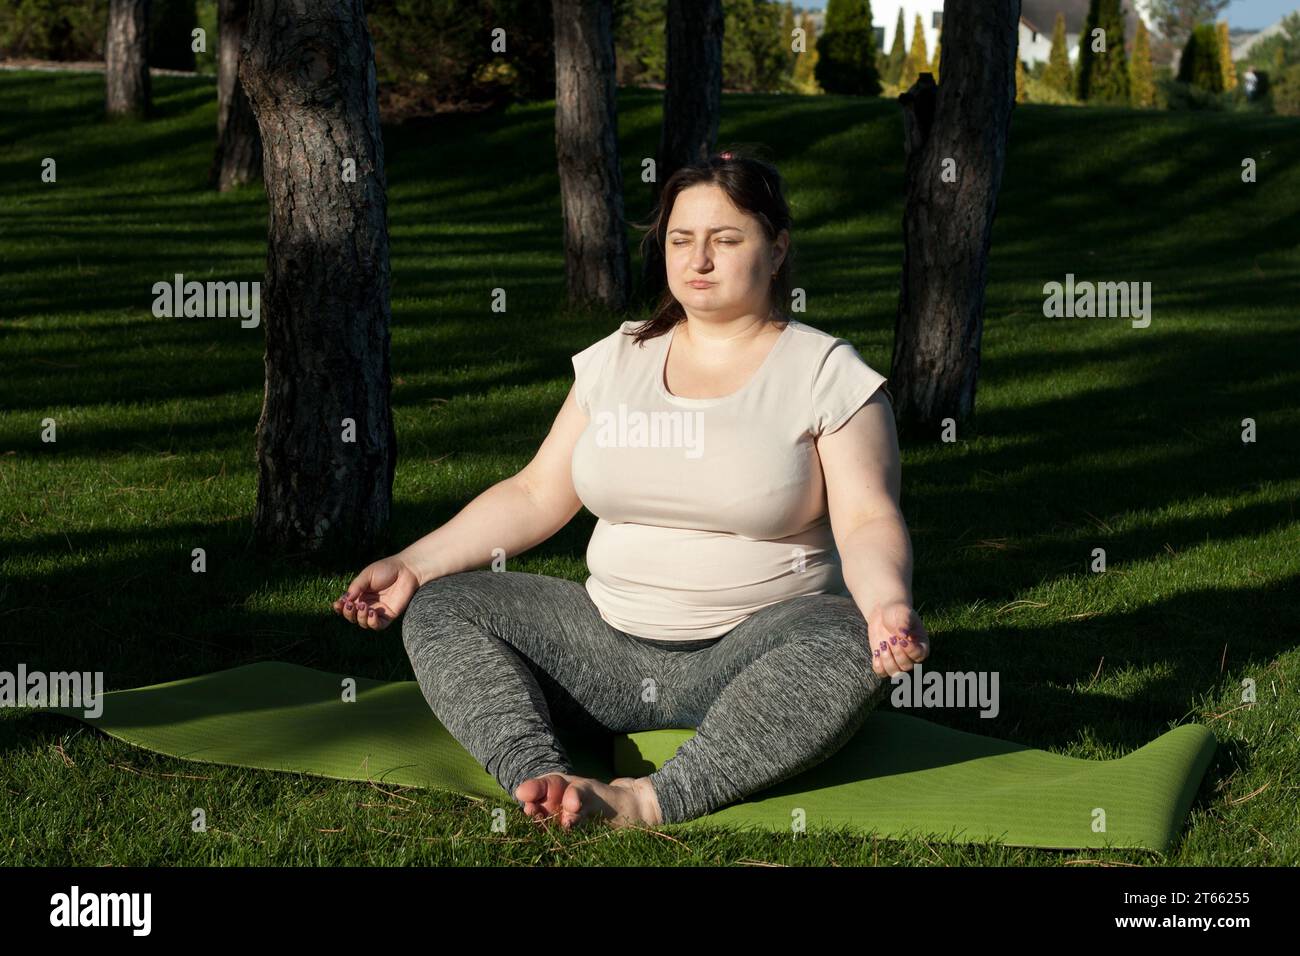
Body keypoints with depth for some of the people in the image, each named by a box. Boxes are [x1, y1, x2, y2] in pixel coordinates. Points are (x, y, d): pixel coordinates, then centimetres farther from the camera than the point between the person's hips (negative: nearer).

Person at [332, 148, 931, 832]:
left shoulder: (827, 373, -2)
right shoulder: (616, 361, 11)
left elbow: (867, 522, -12)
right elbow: (535, 494, 12)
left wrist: (888, 607, -34)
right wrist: (412, 564, 2)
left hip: (750, 652, -4)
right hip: (611, 640, 5)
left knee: (846, 649, -36)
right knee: (438, 609, -10)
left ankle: (648, 803, -43)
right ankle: (539, 780, -35)